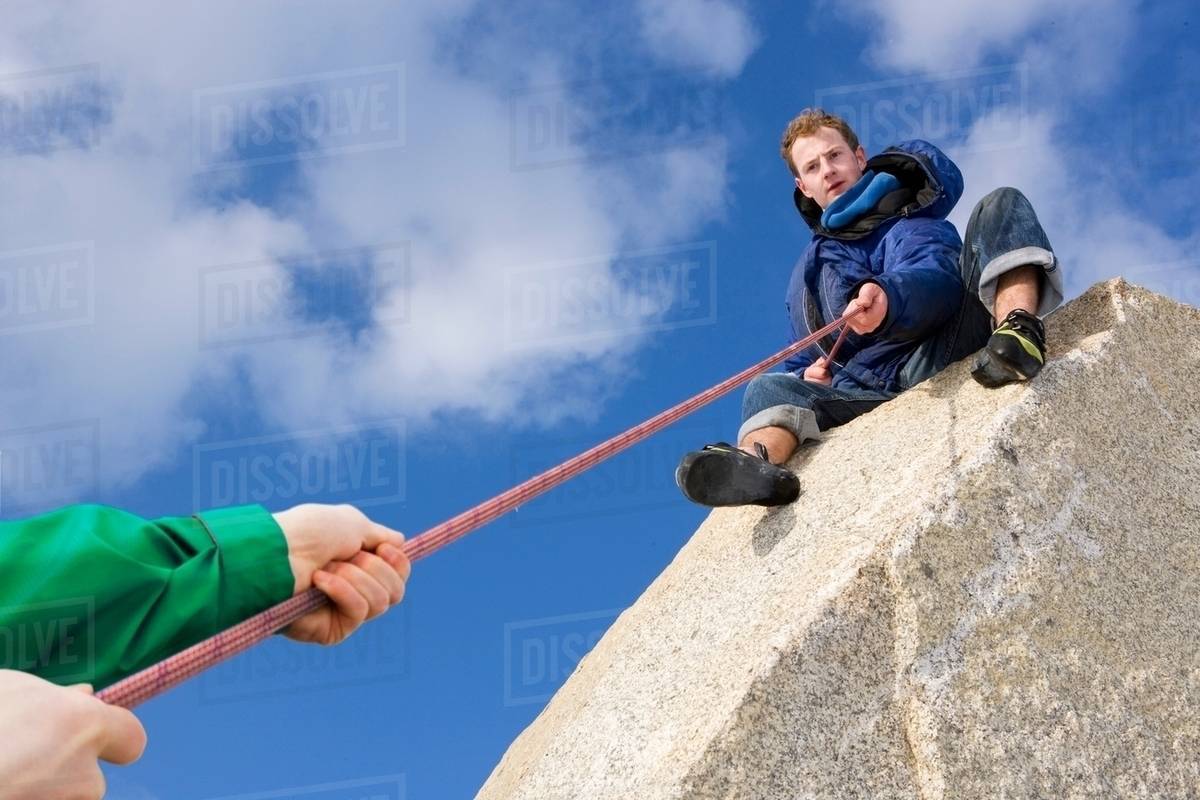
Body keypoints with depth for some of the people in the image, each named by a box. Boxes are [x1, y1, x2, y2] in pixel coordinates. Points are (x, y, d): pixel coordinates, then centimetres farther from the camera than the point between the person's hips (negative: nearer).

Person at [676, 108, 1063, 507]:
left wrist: (889, 298, -32)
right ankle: (756, 460, -59)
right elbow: (800, 363, 39)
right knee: (771, 388, -21)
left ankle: (1019, 328, -47)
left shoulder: (911, 223, 18)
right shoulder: (808, 272, 35)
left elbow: (937, 280, -6)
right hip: (863, 393, 4)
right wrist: (808, 375, 10)